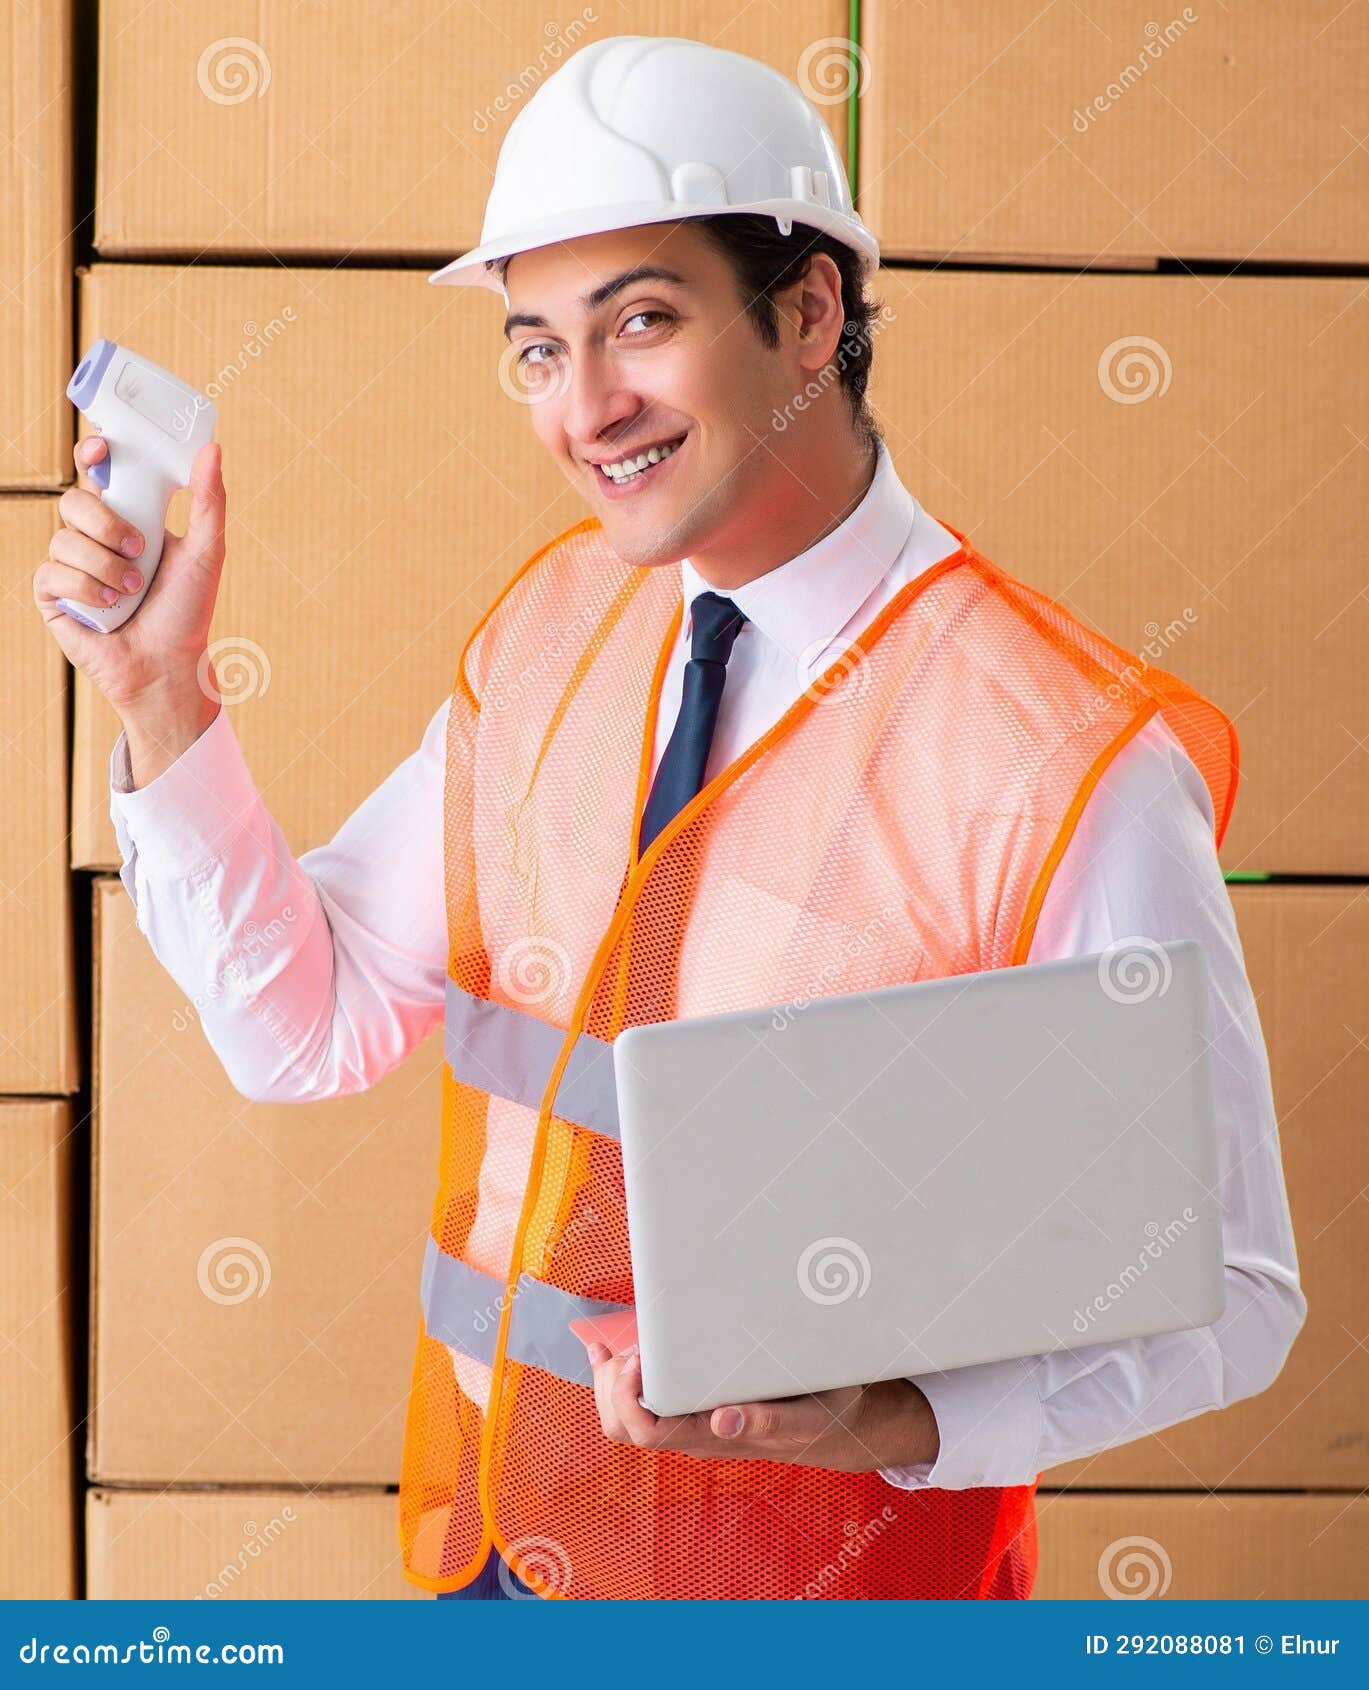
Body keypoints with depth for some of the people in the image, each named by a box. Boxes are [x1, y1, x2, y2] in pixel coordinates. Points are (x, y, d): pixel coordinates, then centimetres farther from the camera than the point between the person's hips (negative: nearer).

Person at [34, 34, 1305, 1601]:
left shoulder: (1072, 767, -21)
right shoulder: (546, 625, -1)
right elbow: (309, 1019, 4)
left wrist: (892, 1428, -31)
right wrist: (157, 694, -6)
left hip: (821, 1583, -5)